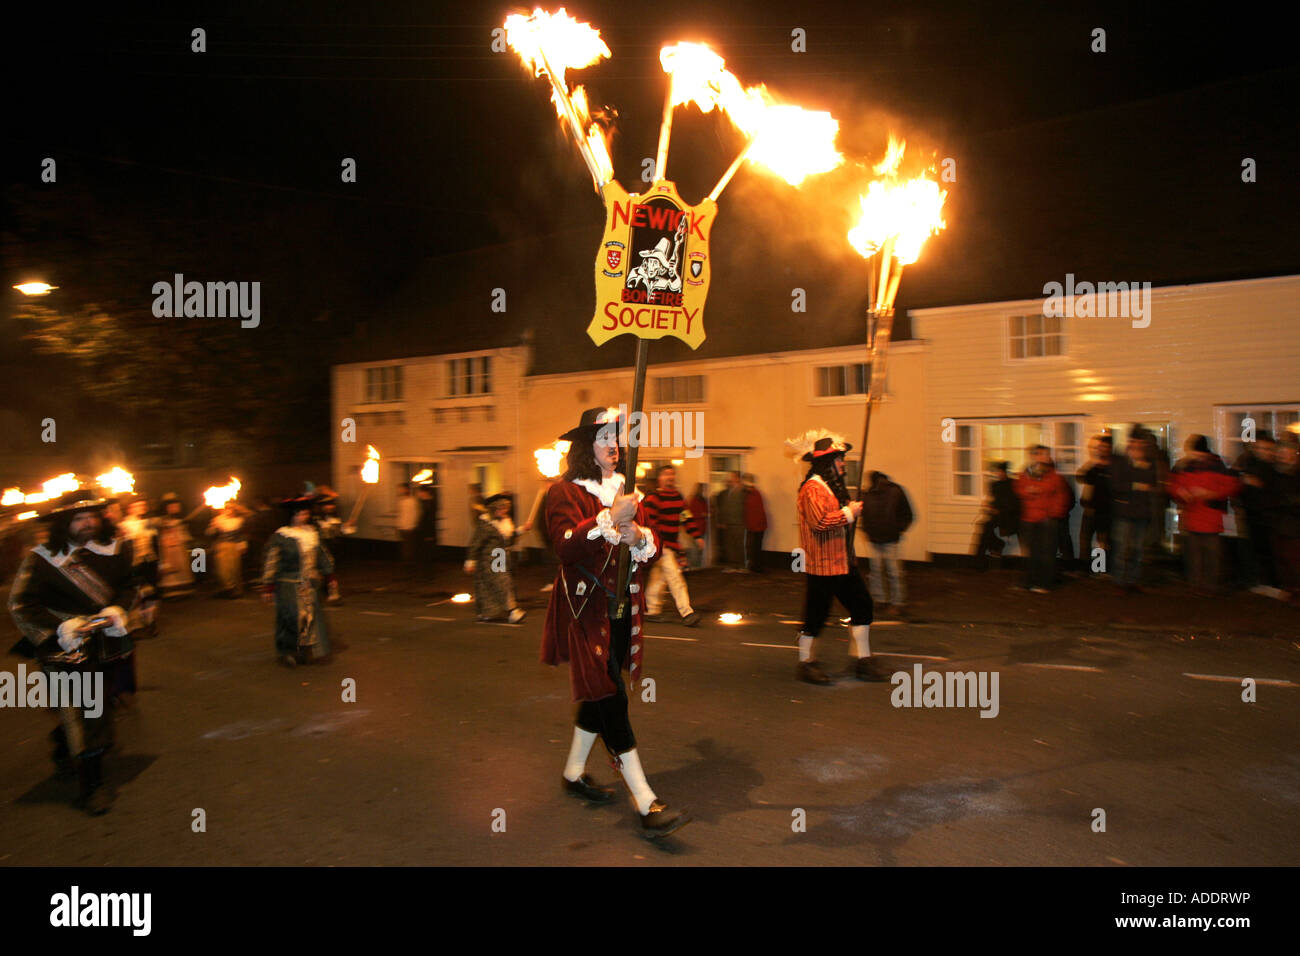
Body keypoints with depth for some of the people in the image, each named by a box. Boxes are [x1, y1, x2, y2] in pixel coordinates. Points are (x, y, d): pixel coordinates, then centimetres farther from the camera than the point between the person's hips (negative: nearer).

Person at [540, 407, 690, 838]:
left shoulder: (626, 491, 15)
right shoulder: (565, 493, -6)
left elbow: (654, 549, 10)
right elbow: (566, 546, -21)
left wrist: (640, 536, -12)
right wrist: (611, 519, -27)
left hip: (622, 609, 7)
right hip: (586, 611, -7)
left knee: (598, 694, 15)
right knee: (611, 699, -10)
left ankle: (574, 773, 35)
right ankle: (648, 806, -11)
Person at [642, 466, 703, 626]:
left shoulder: (678, 496, 12)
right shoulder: (653, 498, -12)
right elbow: (649, 522, -15)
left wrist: (696, 536, 14)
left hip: (674, 544, 8)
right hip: (661, 544, -8)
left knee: (659, 577, 16)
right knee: (674, 577, -12)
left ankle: (651, 611, 27)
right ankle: (687, 612, -11)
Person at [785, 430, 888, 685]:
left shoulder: (834, 486, 17)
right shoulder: (813, 488, -16)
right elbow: (819, 521, -30)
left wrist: (851, 510, 11)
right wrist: (849, 513, -19)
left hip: (844, 562, 10)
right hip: (822, 564, -10)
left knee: (862, 606, 10)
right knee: (816, 614, -1)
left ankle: (863, 660, 20)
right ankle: (806, 663, 13)